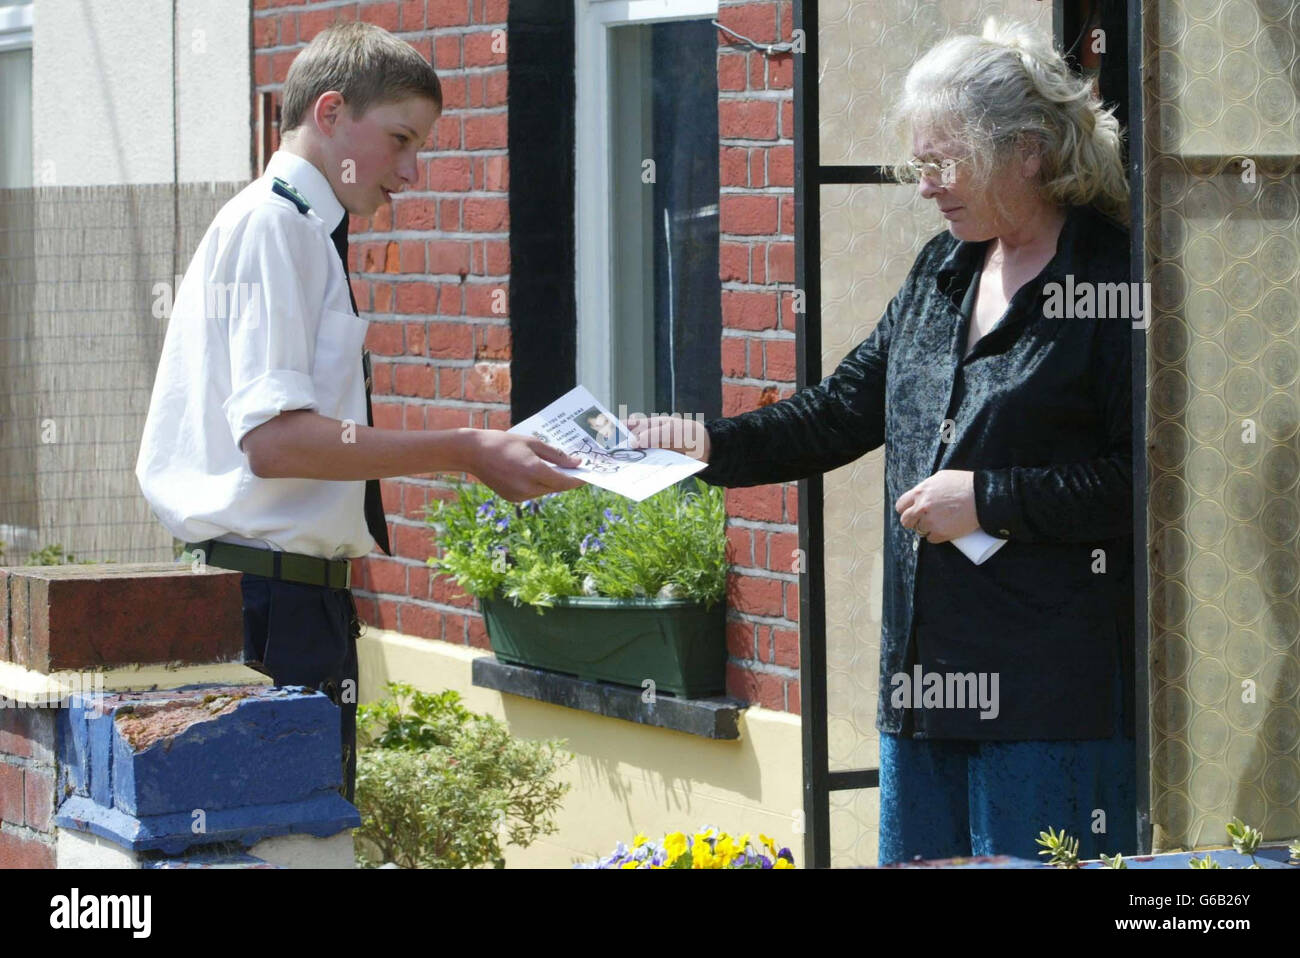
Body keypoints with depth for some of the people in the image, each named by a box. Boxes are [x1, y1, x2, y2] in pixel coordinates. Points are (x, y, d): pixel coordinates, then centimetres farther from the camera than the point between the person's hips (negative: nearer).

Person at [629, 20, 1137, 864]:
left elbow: (1143, 480, -16)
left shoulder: (1113, 281, -10)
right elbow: (843, 410, 21)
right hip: (925, 682, 8)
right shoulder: (942, 271, 16)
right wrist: (710, 445, 8)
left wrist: (990, 499, -15)